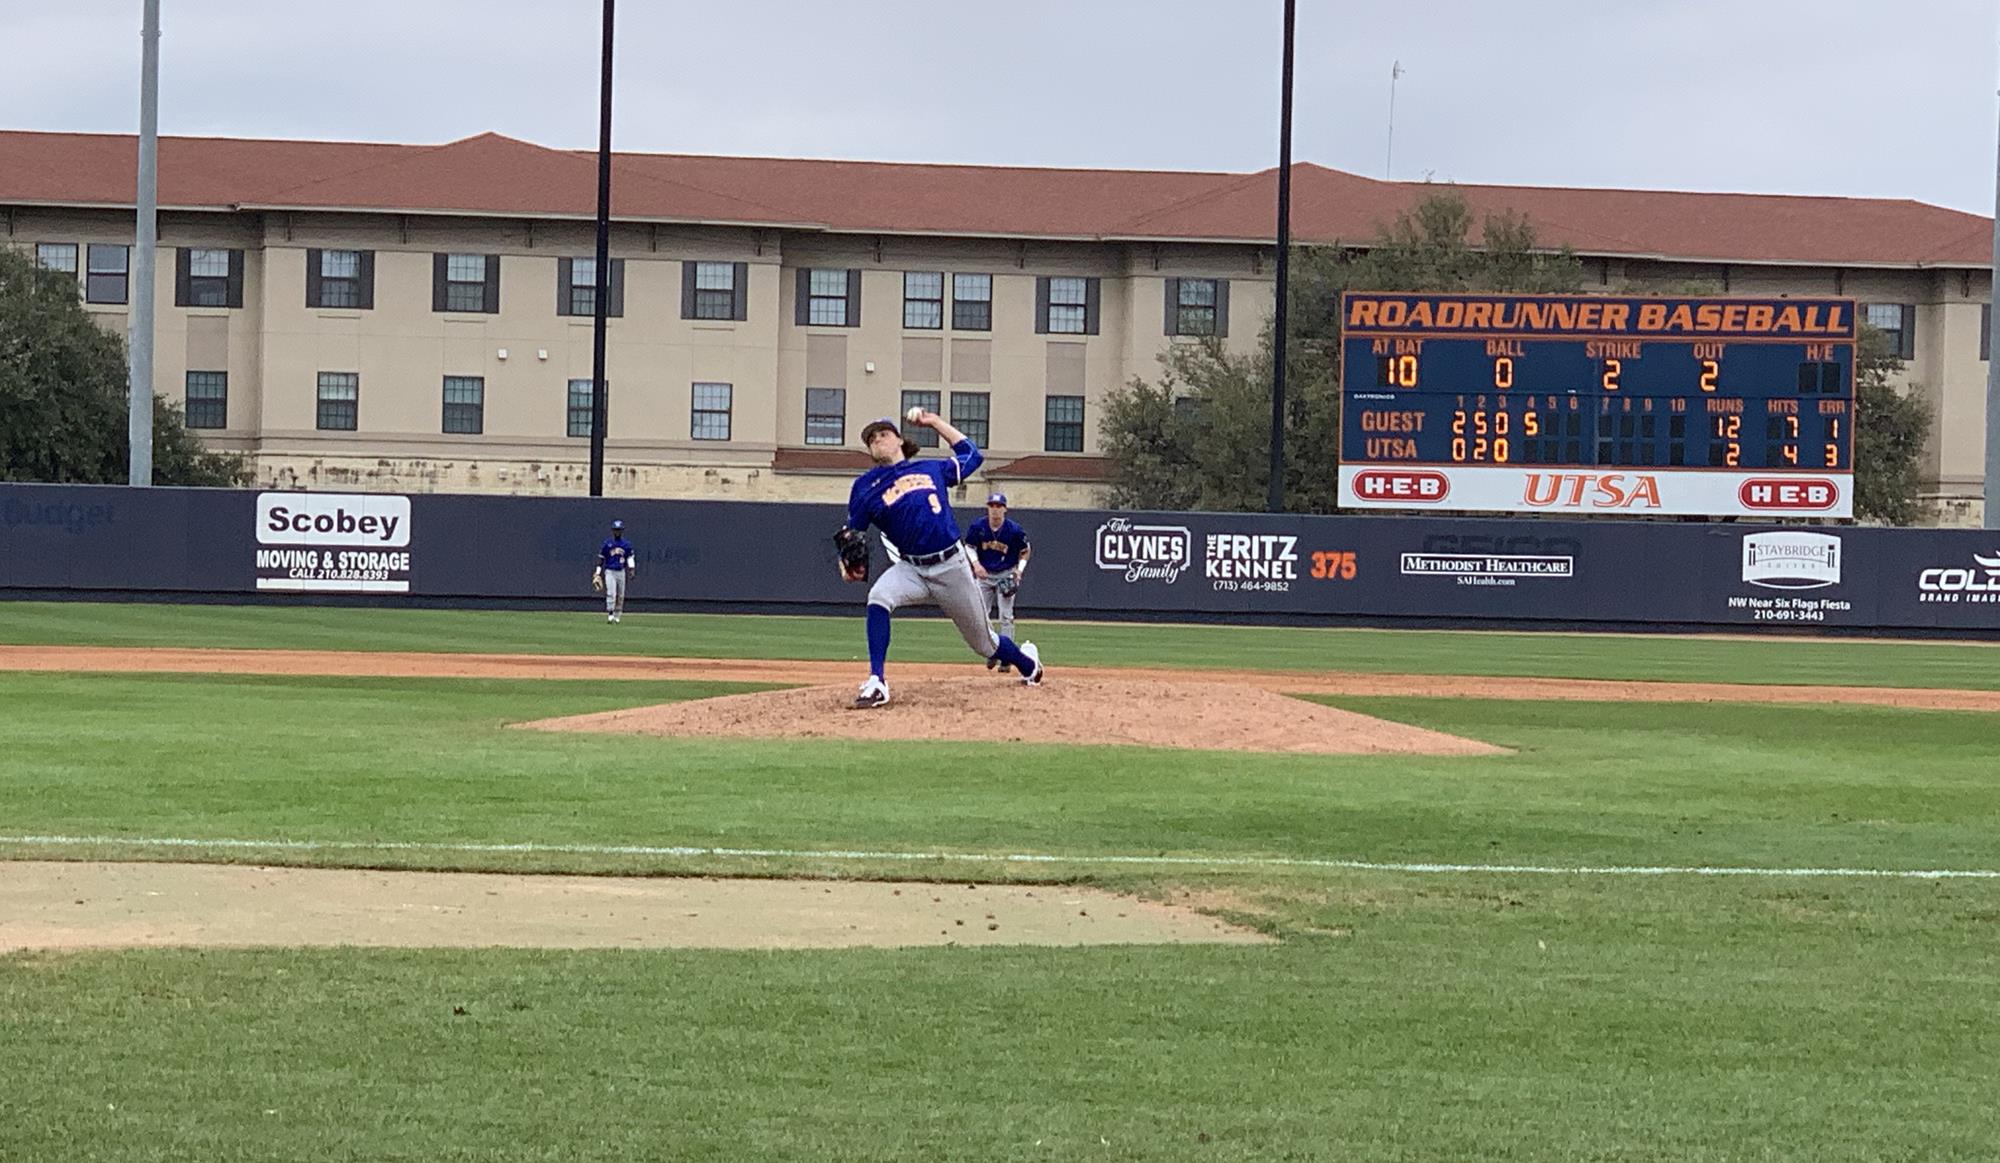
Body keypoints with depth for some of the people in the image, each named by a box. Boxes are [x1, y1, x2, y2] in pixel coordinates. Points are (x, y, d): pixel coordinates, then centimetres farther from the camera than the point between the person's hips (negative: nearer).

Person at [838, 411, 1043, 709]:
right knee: (878, 597, -33)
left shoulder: (932, 469, 9)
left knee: (984, 643, 10)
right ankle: (876, 684, -31)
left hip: (952, 566, 0)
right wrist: (847, 564, -17)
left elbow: (972, 455, 22)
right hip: (911, 569, 0)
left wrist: (934, 422, 19)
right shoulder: (866, 486, 6)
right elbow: (851, 533, 4)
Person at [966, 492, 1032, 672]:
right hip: (984, 575, 3)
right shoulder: (977, 527, -10)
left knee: (1006, 617, -8)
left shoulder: (1014, 529, -14)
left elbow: (1025, 551, 0)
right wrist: (976, 564, -15)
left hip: (1006, 575, -3)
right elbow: (969, 547, 3)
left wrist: (1020, 569, -13)